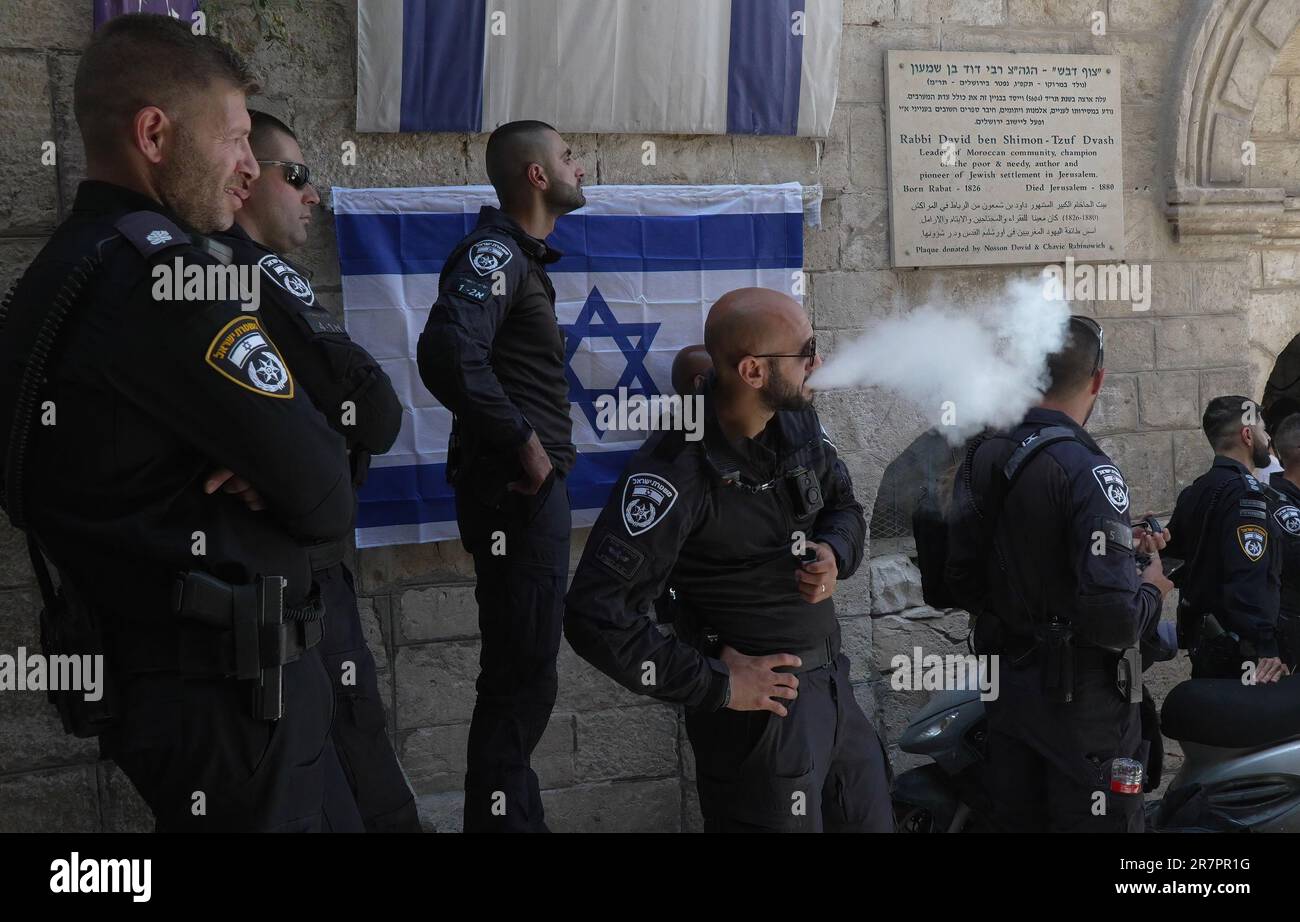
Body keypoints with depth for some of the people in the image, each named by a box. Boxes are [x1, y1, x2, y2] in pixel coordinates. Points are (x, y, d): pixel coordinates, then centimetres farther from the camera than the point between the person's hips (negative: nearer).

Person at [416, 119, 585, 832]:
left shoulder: (519, 255, 17)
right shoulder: (493, 252, -14)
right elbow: (449, 354, -31)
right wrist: (524, 444, -23)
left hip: (532, 487, 11)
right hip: (516, 488, -11)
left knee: (522, 672, 18)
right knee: (522, 676, -6)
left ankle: (514, 815, 30)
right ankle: (501, 817, 3)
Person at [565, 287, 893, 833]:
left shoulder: (798, 421, -2)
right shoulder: (676, 473, -24)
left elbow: (843, 503, 17)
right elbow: (595, 616, -27)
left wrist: (835, 553, -7)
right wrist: (715, 685, -21)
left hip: (832, 685, 8)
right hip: (761, 708, -7)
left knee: (871, 820, 20)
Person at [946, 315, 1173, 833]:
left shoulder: (982, 457, 0)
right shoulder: (1087, 471, -21)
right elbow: (1114, 619, -26)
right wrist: (1152, 590, -3)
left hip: (1007, 688, 7)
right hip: (1083, 694, -7)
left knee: (1017, 820, 17)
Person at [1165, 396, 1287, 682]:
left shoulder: (1195, 491, 12)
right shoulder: (1244, 491, -16)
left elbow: (1172, 555, 16)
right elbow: (1249, 578, -25)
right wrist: (1265, 649, -28)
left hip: (1201, 640, 9)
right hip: (1236, 647, -9)